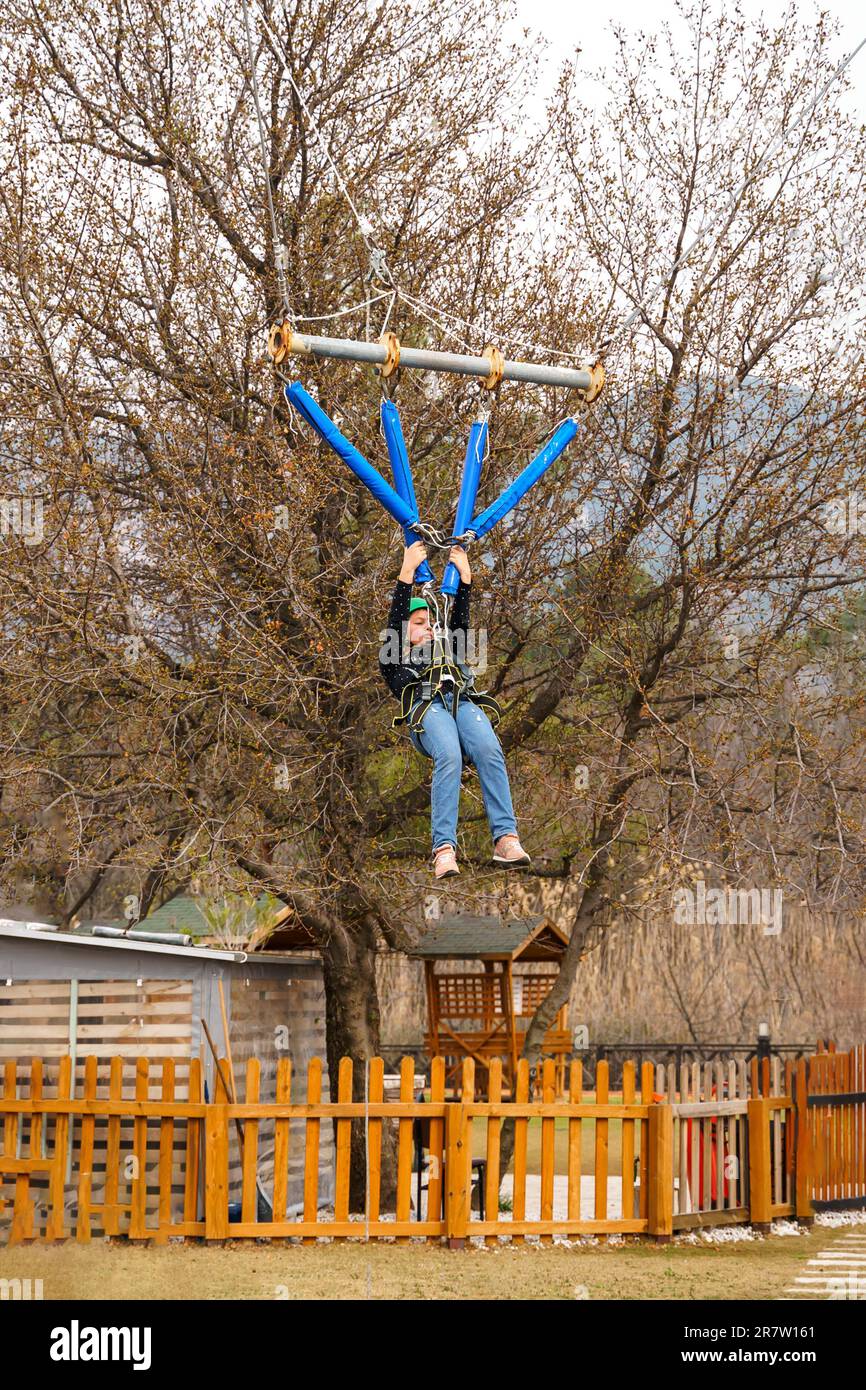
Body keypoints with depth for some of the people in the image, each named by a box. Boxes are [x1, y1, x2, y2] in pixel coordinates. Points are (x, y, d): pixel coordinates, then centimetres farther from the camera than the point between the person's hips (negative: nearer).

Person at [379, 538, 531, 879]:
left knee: (489, 751, -32)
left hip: (464, 702, 3)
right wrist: (407, 572, 12)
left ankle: (506, 839, -46)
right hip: (426, 707, -3)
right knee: (449, 756, -37)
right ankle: (444, 848, -48)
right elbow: (394, 621, 19)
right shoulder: (394, 663, 32)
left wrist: (464, 576, 25)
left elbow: (459, 624, 32)